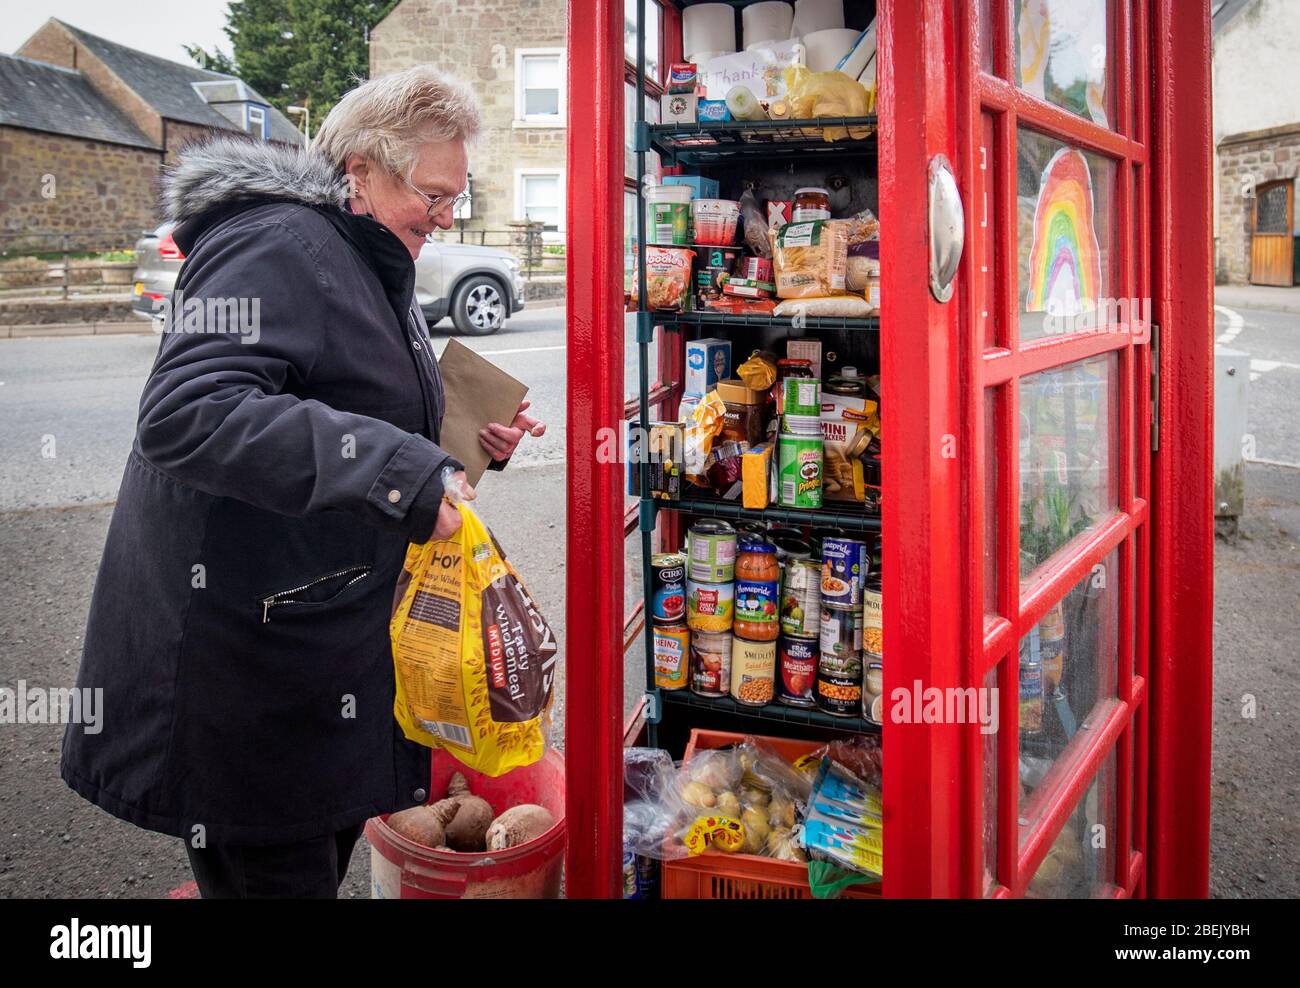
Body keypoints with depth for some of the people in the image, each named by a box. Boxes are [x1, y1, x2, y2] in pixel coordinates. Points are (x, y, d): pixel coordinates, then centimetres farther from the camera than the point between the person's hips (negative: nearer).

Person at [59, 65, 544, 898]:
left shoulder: (374, 265, 16)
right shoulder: (276, 247, -18)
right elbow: (184, 415, -31)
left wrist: (470, 444, 6)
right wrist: (394, 469, -37)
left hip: (337, 633, 10)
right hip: (244, 654, -10)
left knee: (328, 845, 19)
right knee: (278, 869, 2)